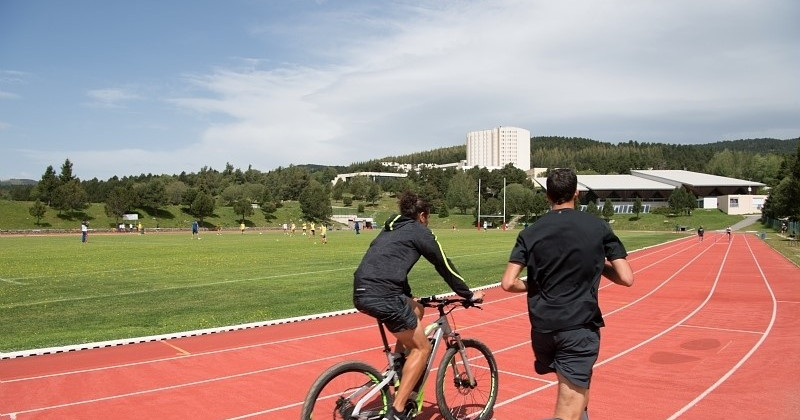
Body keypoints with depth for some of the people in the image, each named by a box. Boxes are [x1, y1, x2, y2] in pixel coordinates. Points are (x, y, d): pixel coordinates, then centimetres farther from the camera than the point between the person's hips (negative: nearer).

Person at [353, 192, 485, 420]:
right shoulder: (419, 230, 8)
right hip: (382, 295, -8)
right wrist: (469, 294, 22)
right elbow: (444, 266, 11)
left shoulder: (391, 229, 28)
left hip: (362, 292, 8)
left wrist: (408, 298, 46)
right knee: (421, 348, 8)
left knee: (416, 311, 29)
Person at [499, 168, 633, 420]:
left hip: (542, 328, 3)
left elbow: (508, 283, -8)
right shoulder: (598, 227, -2)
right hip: (581, 326, -3)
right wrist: (600, 266, 14)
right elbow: (626, 278, -5)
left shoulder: (530, 233, 0)